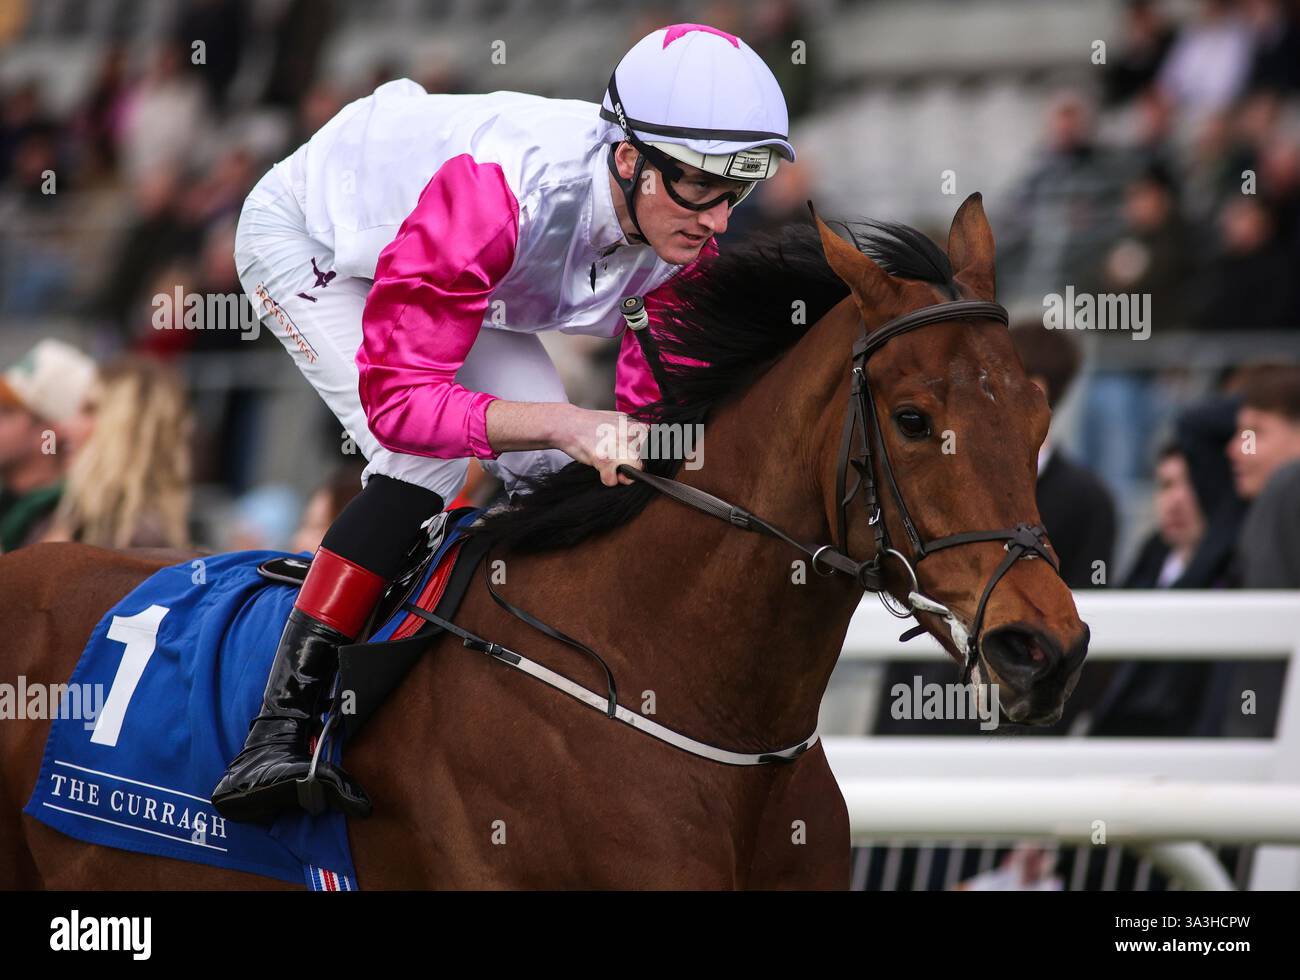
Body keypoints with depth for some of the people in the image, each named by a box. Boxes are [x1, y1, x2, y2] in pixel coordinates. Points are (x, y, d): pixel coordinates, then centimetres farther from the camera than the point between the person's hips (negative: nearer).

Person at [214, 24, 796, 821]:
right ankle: (277, 735, -29)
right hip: (306, 239, -7)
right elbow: (397, 397, -45)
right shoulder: (496, 194, -45)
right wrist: (565, 423, -56)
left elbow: (658, 403, -11)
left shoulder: (683, 228, -23)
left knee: (552, 466, -7)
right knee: (427, 458, -27)